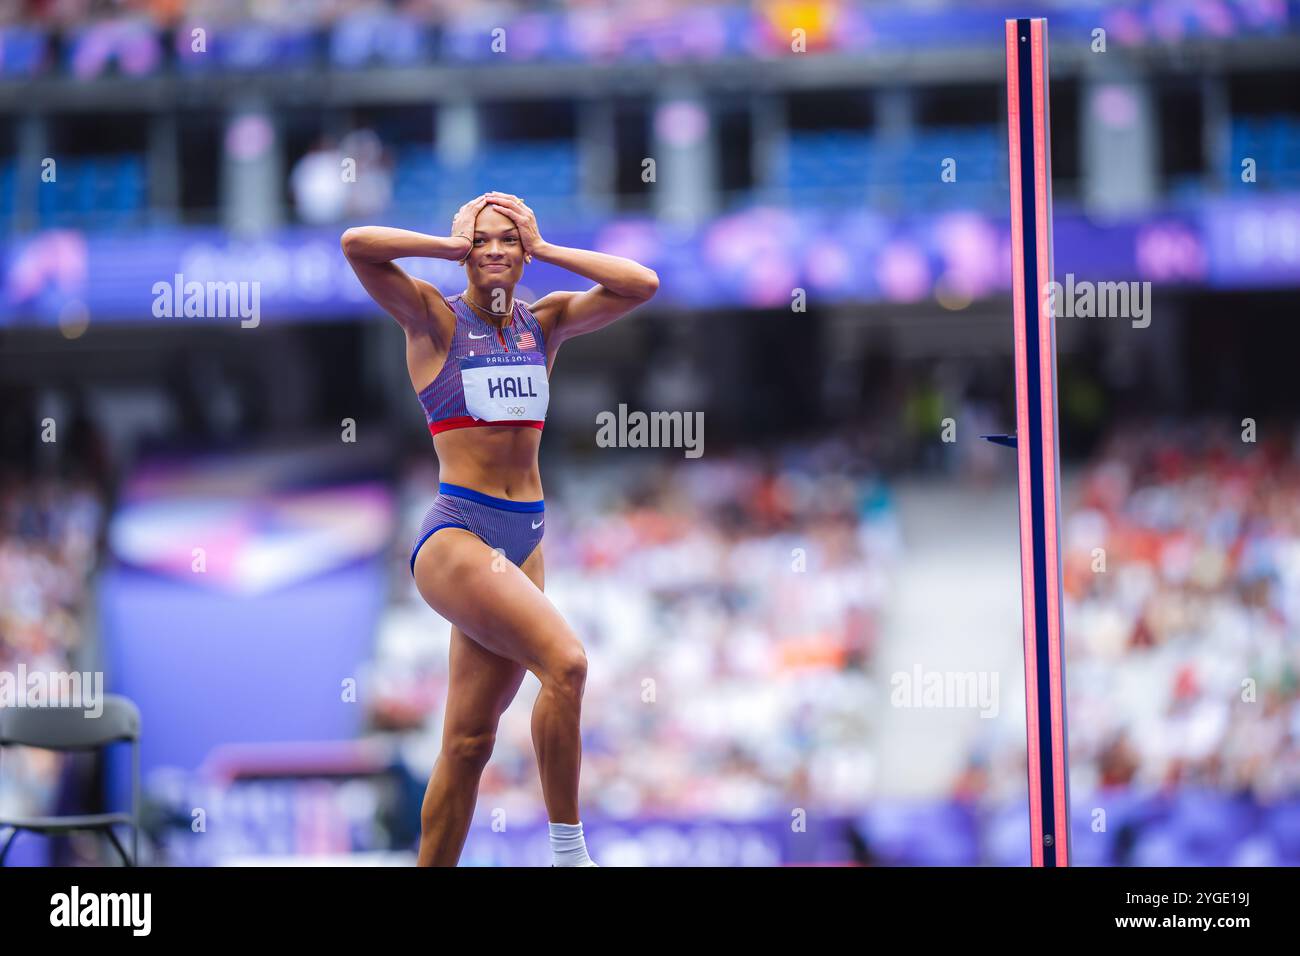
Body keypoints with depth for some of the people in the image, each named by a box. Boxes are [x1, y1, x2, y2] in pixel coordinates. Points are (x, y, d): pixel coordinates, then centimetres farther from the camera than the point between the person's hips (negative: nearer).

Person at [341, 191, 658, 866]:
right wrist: (453, 246, -4)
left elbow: (642, 285, 6)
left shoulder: (544, 323, 13)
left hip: (524, 541, 6)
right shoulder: (434, 319, -1)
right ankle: (567, 850, -17)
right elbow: (357, 245, -15)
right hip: (456, 534, -6)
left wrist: (544, 248, 4)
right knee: (565, 662, -25)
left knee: (470, 740, 6)